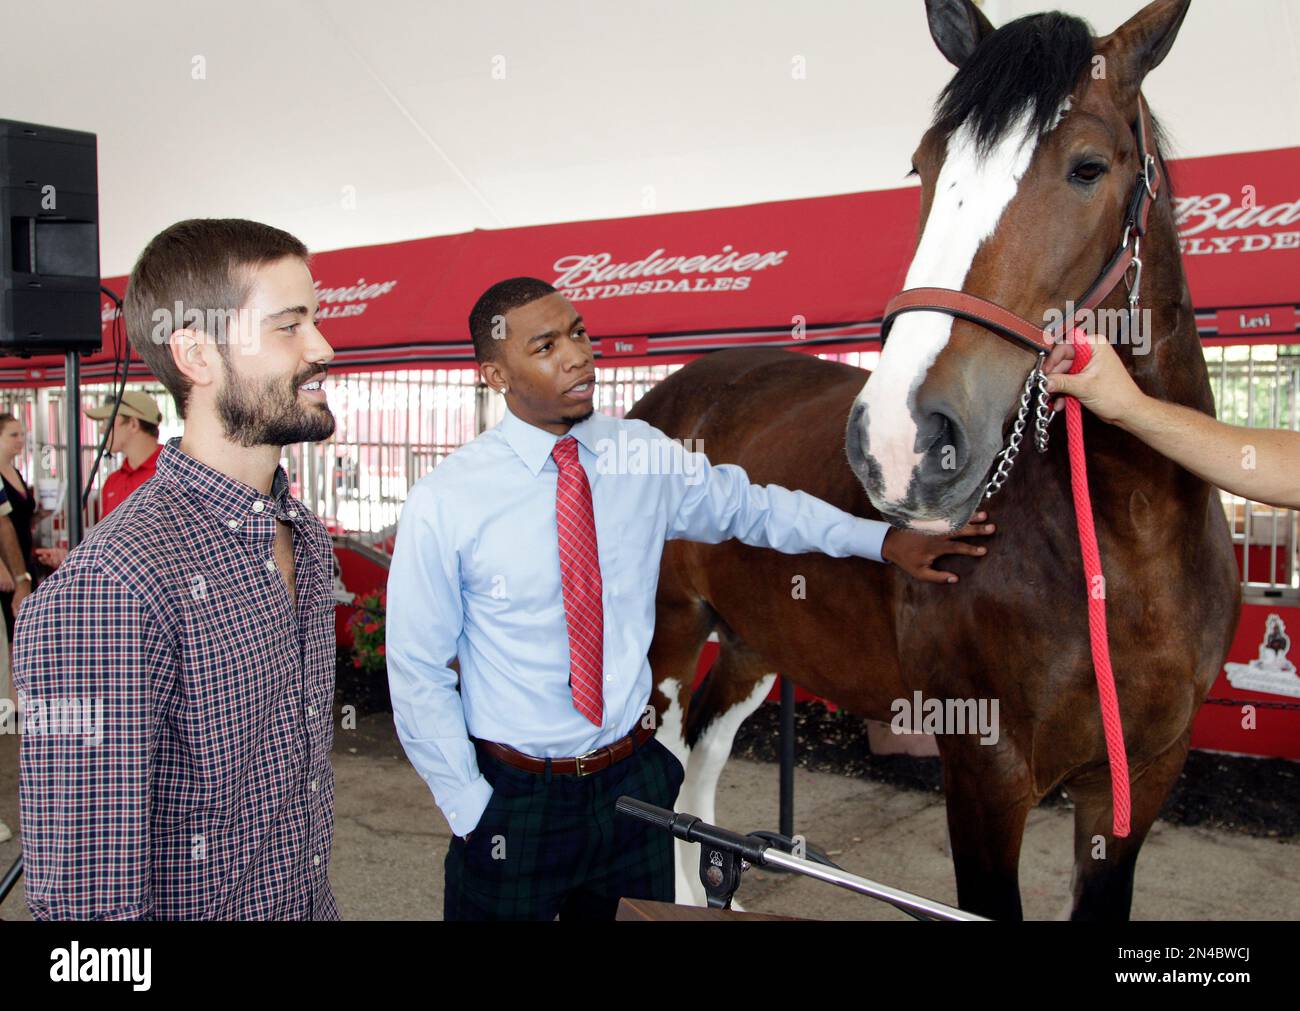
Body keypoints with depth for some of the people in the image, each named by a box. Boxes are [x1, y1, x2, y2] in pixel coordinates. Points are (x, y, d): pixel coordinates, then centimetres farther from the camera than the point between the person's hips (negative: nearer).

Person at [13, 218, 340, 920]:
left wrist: (317, 895, 8)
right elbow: (86, 899, -25)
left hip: (314, 902, 7)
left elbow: (308, 761, 8)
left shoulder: (307, 536, 0)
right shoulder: (105, 591, -27)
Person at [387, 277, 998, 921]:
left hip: (635, 780, 3)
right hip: (511, 800, -3)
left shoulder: (646, 456, -4)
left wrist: (885, 539, 6)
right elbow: (418, 672, -7)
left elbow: (751, 507, 11)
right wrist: (469, 809, -8)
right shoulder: (442, 505, -14)